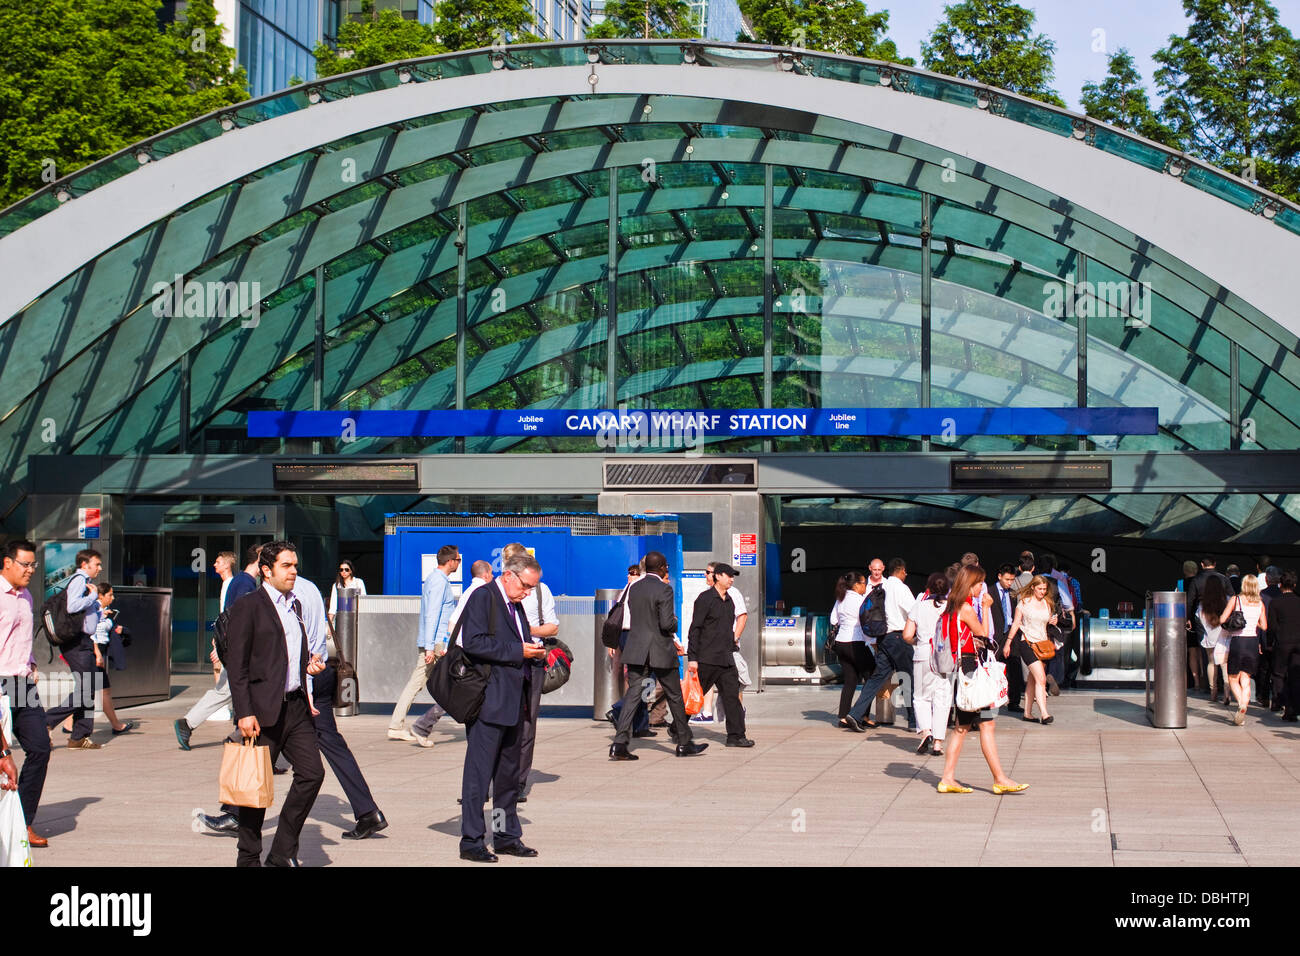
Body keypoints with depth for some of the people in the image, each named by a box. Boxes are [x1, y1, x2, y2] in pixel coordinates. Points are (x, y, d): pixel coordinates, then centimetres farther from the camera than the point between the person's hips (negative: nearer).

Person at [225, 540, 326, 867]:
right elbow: (237, 665, -10)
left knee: (312, 772, -3)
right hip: (264, 710, -7)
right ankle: (248, 857, 15)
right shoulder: (247, 606, -6)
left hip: (296, 707, 7)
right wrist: (244, 713, -16)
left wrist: (309, 665, 7)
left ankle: (283, 852, 9)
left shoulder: (295, 605, 18)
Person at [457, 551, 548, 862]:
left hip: (513, 702, 9)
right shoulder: (483, 597, -9)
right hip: (488, 702, -9)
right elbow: (473, 642, -20)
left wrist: (533, 649, 5)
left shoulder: (516, 606, 19)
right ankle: (471, 841, -2)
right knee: (479, 772, -6)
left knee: (509, 773, 14)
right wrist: (517, 651, -18)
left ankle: (507, 836, 22)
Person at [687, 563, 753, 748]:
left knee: (732, 696, 0)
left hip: (726, 659, 7)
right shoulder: (705, 598, -8)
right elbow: (695, 629, -11)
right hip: (706, 659, -7)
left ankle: (736, 736, 1)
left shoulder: (729, 601, 15)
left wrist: (732, 648, 20)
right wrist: (692, 658, -15)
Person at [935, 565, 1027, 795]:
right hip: (969, 667, -10)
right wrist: (985, 608, 3)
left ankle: (948, 779, 11)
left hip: (959, 670, 10)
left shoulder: (951, 607, 14)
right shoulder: (966, 608, -14)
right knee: (986, 724, -7)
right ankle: (1000, 779, -6)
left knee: (962, 726, 12)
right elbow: (983, 634, -3)